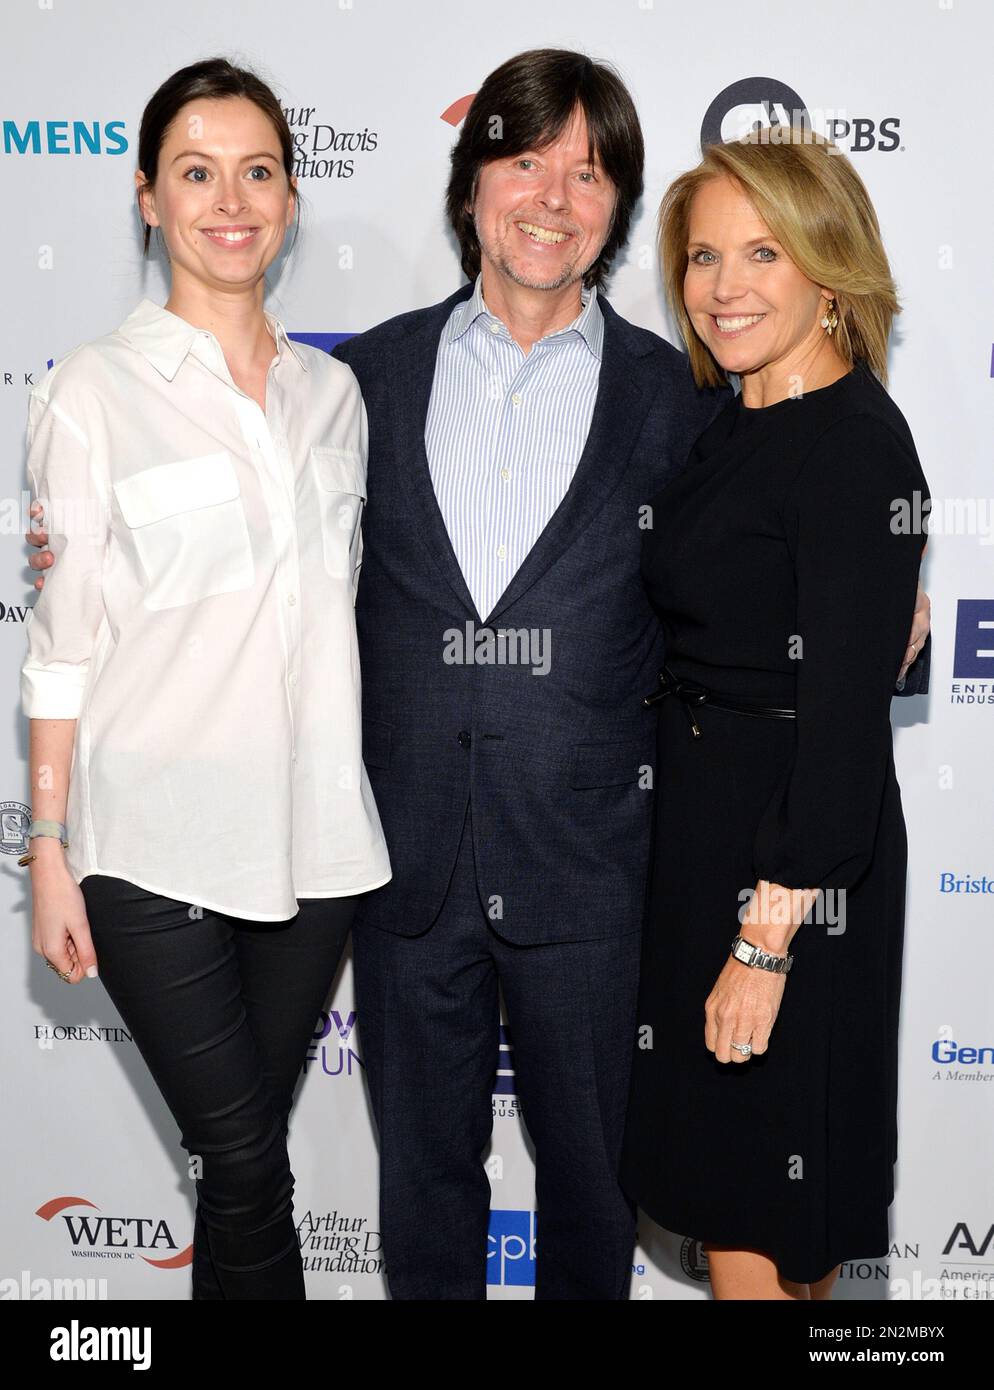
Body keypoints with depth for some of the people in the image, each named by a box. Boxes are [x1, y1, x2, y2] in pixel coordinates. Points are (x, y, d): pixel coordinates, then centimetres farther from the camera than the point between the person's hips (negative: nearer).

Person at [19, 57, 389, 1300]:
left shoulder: (332, 391, 9)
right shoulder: (95, 390, -3)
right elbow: (63, 638, -3)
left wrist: (363, 811, 12)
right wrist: (49, 848, -5)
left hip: (308, 835, 4)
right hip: (153, 839, -4)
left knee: (243, 1159, 14)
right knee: (247, 1168, 0)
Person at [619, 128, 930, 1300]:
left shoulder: (856, 444, -17)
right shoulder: (726, 426, 9)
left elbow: (848, 708, -22)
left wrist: (768, 937, -22)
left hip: (792, 858, -9)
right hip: (700, 824, 9)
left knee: (749, 1213, 5)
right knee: (716, 1172, 20)